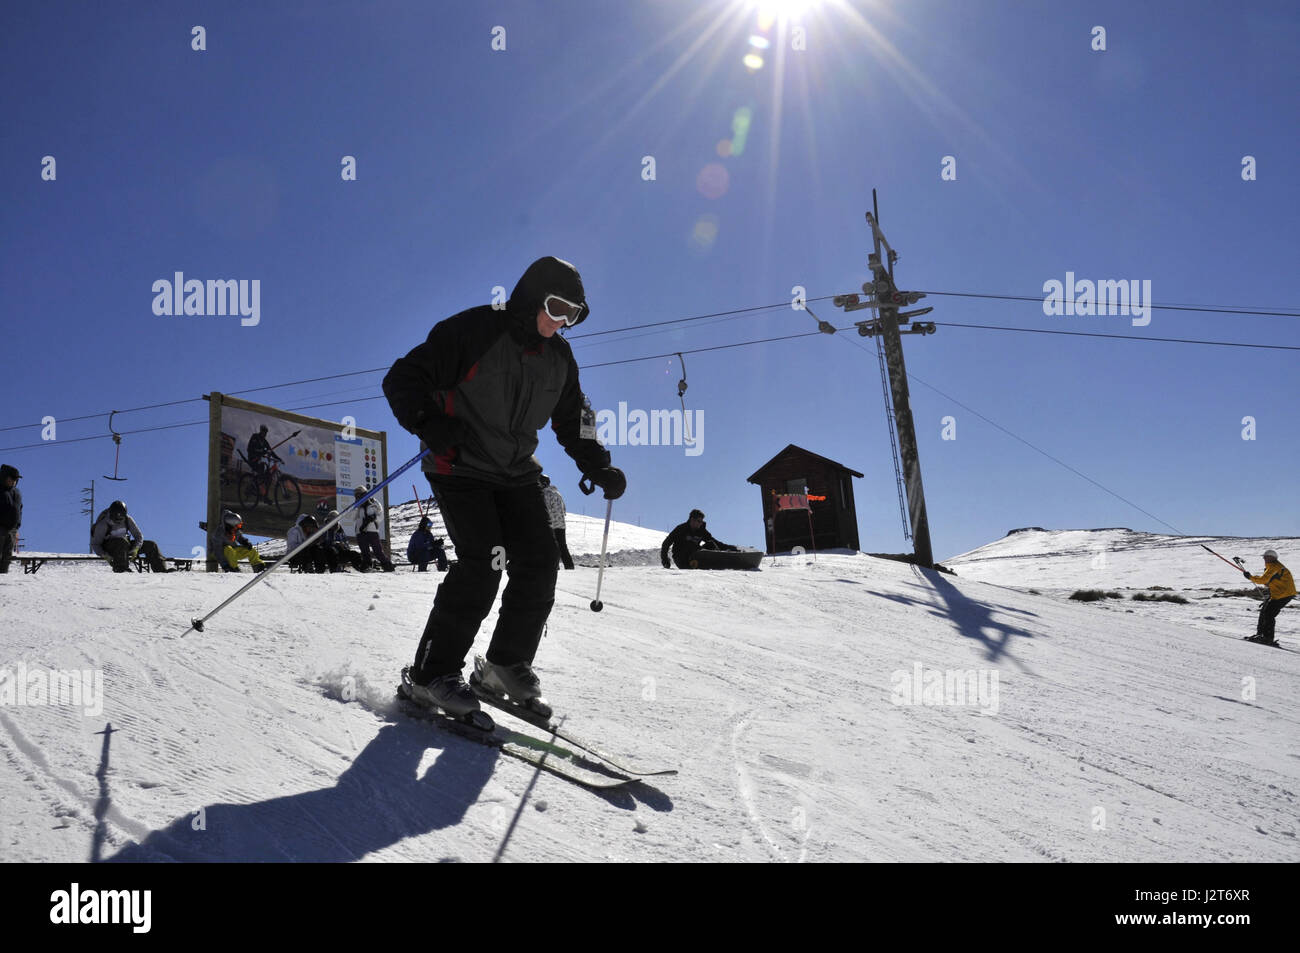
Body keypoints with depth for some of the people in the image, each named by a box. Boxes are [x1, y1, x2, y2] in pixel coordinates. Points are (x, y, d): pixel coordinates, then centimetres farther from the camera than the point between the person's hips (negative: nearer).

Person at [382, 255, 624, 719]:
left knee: (538, 564, -3)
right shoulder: (473, 331, -14)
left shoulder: (559, 358, 7)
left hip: (517, 474, 7)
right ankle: (431, 673, -5)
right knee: (482, 563, -19)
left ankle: (507, 665, 14)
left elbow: (574, 421, 18)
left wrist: (599, 468, 5)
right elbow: (404, 378, -14)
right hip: (461, 468, -6)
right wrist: (430, 423, -32)